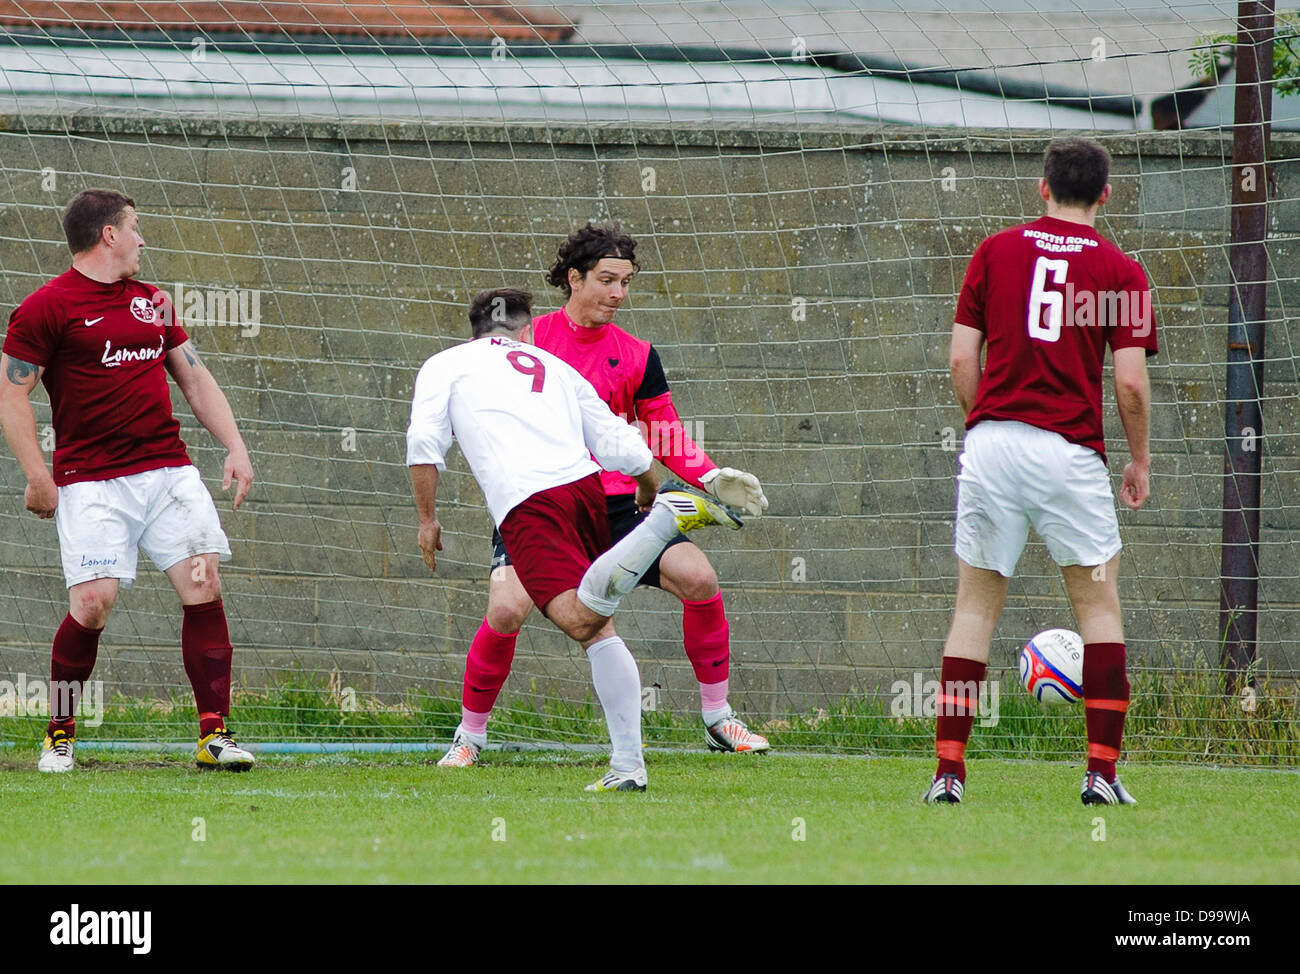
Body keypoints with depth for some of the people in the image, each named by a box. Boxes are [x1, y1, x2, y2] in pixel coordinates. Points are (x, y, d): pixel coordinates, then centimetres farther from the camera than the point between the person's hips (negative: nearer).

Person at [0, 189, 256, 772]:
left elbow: (195, 379, 23)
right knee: (93, 602, -14)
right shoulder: (48, 307, -3)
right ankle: (59, 739, 4)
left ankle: (214, 736, -3)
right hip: (91, 481, -5)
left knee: (204, 588, -6)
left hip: (168, 472, 5)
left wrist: (235, 447, 11)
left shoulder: (151, 302, 17)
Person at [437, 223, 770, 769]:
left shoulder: (636, 357, 5)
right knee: (506, 608, -25)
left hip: (615, 504, 2)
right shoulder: (528, 341, 1)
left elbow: (668, 439, 8)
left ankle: (718, 721, 2)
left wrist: (713, 479, -8)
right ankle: (469, 735, -3)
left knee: (698, 579, -15)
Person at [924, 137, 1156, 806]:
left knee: (976, 605, 8)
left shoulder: (995, 252, 9)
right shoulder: (1120, 271, 3)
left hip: (990, 441, 2)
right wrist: (1140, 460, 11)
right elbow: (1130, 382, -3)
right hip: (1069, 448, -2)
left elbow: (961, 359, 6)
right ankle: (1102, 770, 3)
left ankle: (948, 769, 2)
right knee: (1099, 604, 10)